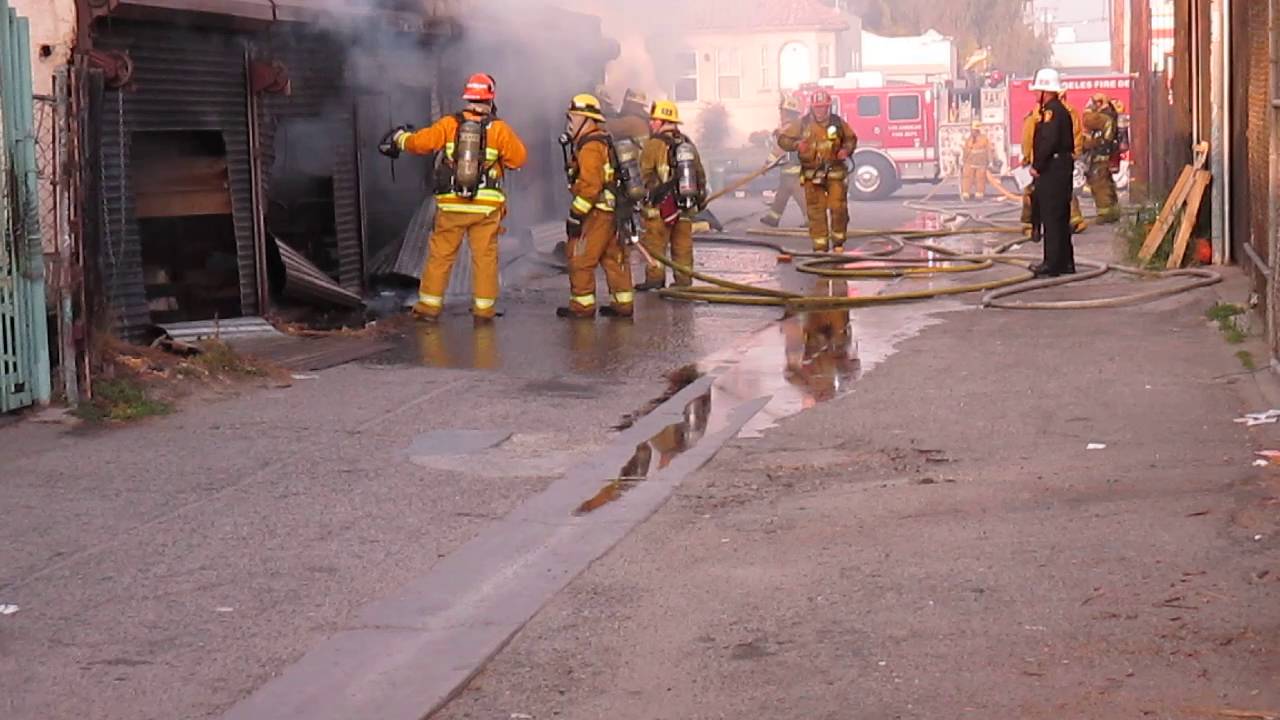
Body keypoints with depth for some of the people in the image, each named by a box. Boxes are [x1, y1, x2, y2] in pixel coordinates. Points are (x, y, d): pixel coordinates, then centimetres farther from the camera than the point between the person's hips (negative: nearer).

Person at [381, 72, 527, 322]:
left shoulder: (449, 124, -2)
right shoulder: (498, 128, -4)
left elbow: (420, 142, -4)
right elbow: (519, 158, -2)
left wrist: (399, 137, 15)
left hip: (451, 203, 1)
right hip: (487, 206, -1)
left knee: (440, 254, 9)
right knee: (485, 256, 7)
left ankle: (429, 305, 12)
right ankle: (484, 307, 9)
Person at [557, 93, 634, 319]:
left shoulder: (590, 146, -16)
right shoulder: (603, 142, 17)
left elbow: (590, 185, -23)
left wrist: (575, 214, -20)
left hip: (597, 213, -10)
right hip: (613, 210, 10)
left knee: (580, 257, -3)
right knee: (613, 257, 13)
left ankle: (582, 305, 0)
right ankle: (623, 303, 16)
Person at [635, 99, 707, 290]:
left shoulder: (654, 144, -11)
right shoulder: (688, 144, 10)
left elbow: (645, 173, -12)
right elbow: (700, 173, 15)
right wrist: (700, 198, 22)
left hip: (661, 204, -6)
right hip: (686, 203, 6)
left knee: (655, 242, 2)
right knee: (683, 244, 10)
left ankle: (655, 277, 1)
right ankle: (684, 280, 13)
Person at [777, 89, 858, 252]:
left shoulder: (838, 122, 4)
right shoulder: (802, 124, 0)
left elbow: (851, 139, 18)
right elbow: (783, 138, 3)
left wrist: (846, 150, -3)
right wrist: (796, 144, -16)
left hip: (835, 173, 1)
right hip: (812, 174, 0)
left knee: (838, 208, -4)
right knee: (816, 211, 0)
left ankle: (838, 242, 14)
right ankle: (820, 246, 6)